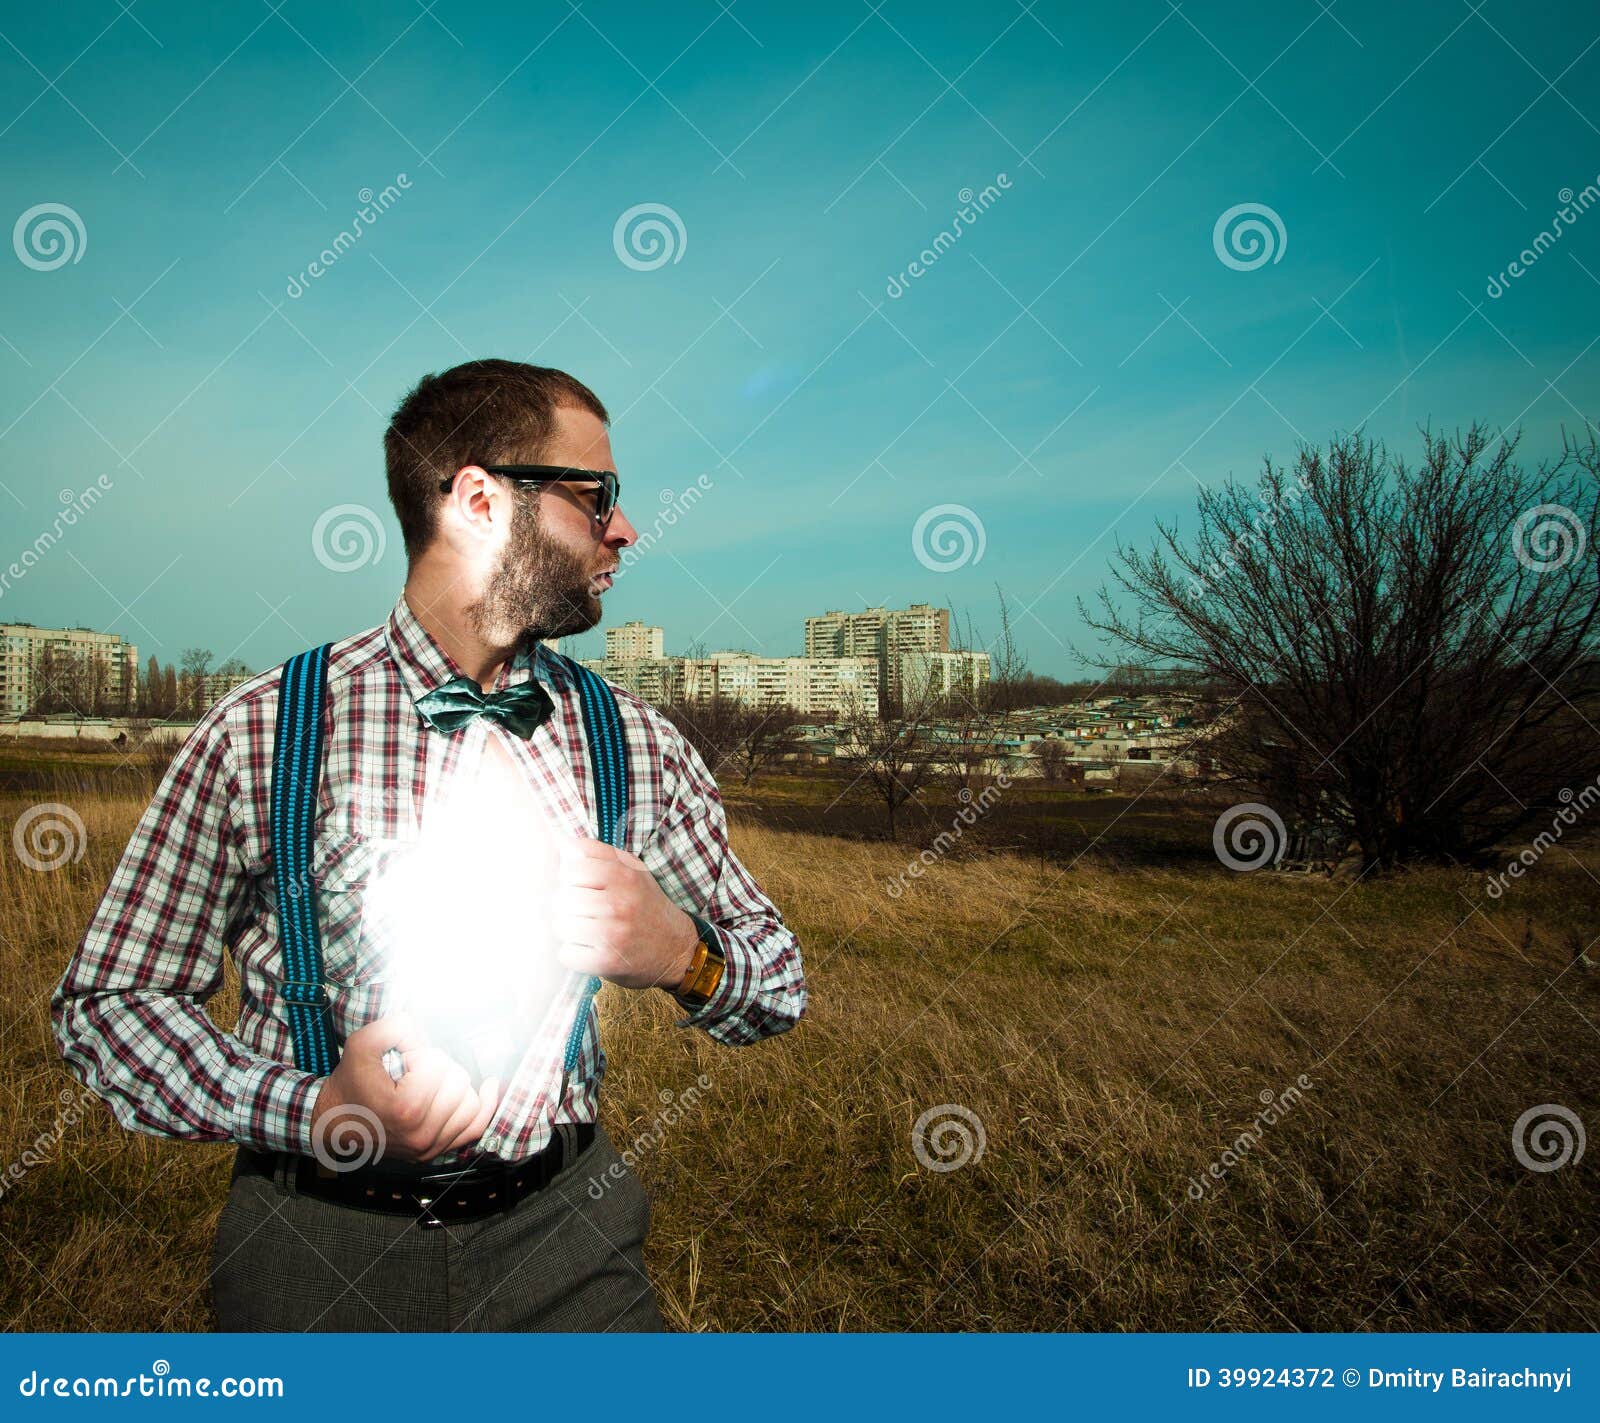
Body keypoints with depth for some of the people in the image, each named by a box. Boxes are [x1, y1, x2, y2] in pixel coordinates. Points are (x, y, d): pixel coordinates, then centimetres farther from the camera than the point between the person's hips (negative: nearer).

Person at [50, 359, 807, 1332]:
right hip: (317, 1249, -1)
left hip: (562, 1237, 2)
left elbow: (781, 985, 5)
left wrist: (684, 956, -18)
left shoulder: (641, 743, 0)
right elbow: (108, 998, -5)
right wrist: (313, 1112, -20)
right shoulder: (261, 734, -9)